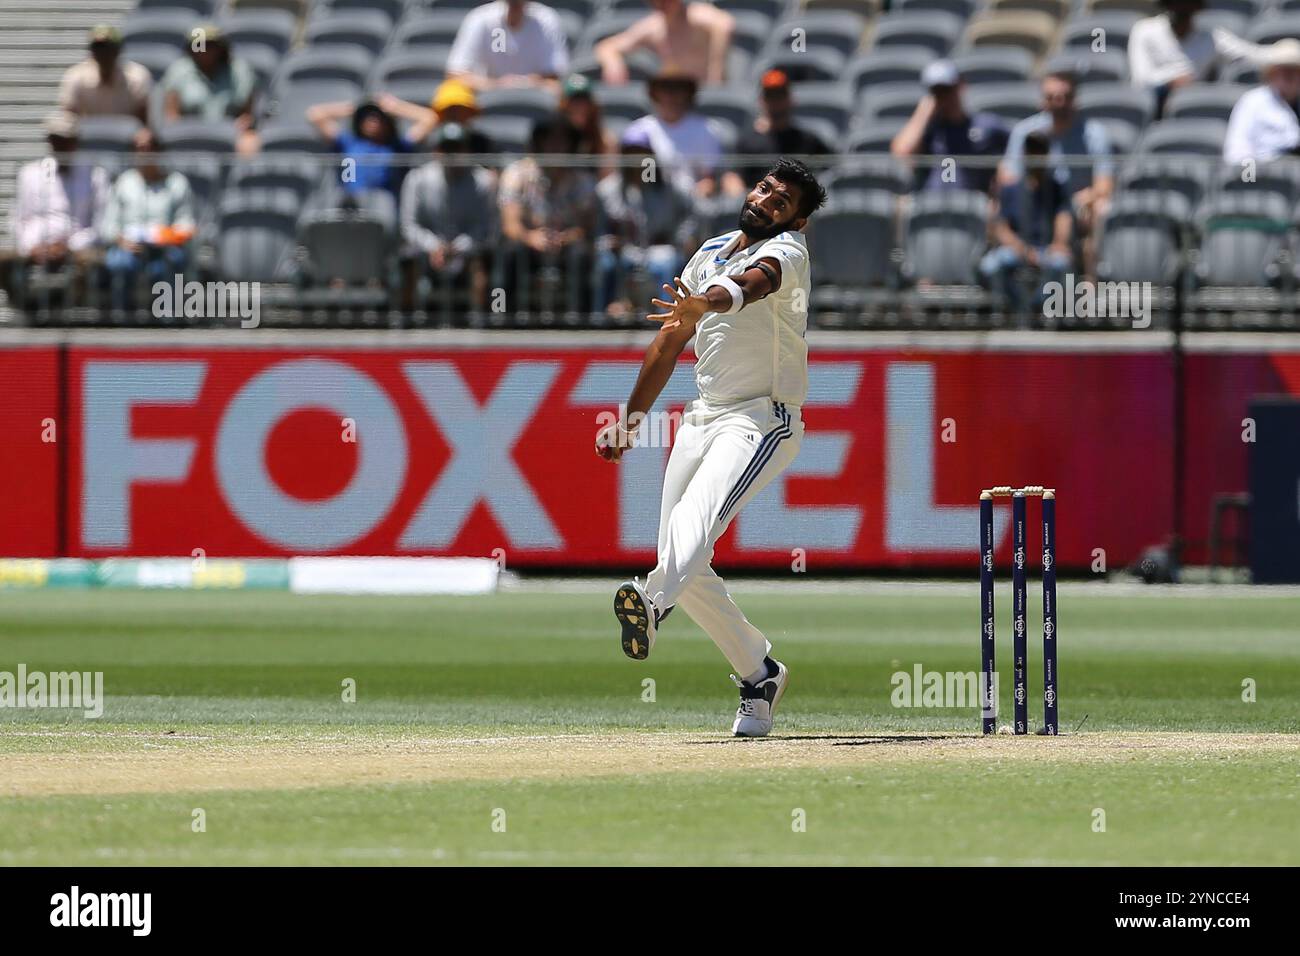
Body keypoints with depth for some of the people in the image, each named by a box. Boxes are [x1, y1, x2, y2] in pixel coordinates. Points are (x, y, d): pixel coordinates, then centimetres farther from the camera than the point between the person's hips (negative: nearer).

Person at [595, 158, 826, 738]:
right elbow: (669, 342, 23)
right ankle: (758, 673, 17)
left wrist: (708, 302, -54)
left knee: (697, 513, -34)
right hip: (702, 417, 8)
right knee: (683, 564, 3)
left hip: (762, 422, -8)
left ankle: (651, 605, -61)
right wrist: (631, 420, 21)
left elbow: (754, 282, -33)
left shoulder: (786, 250, -8)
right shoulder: (710, 253, 15)